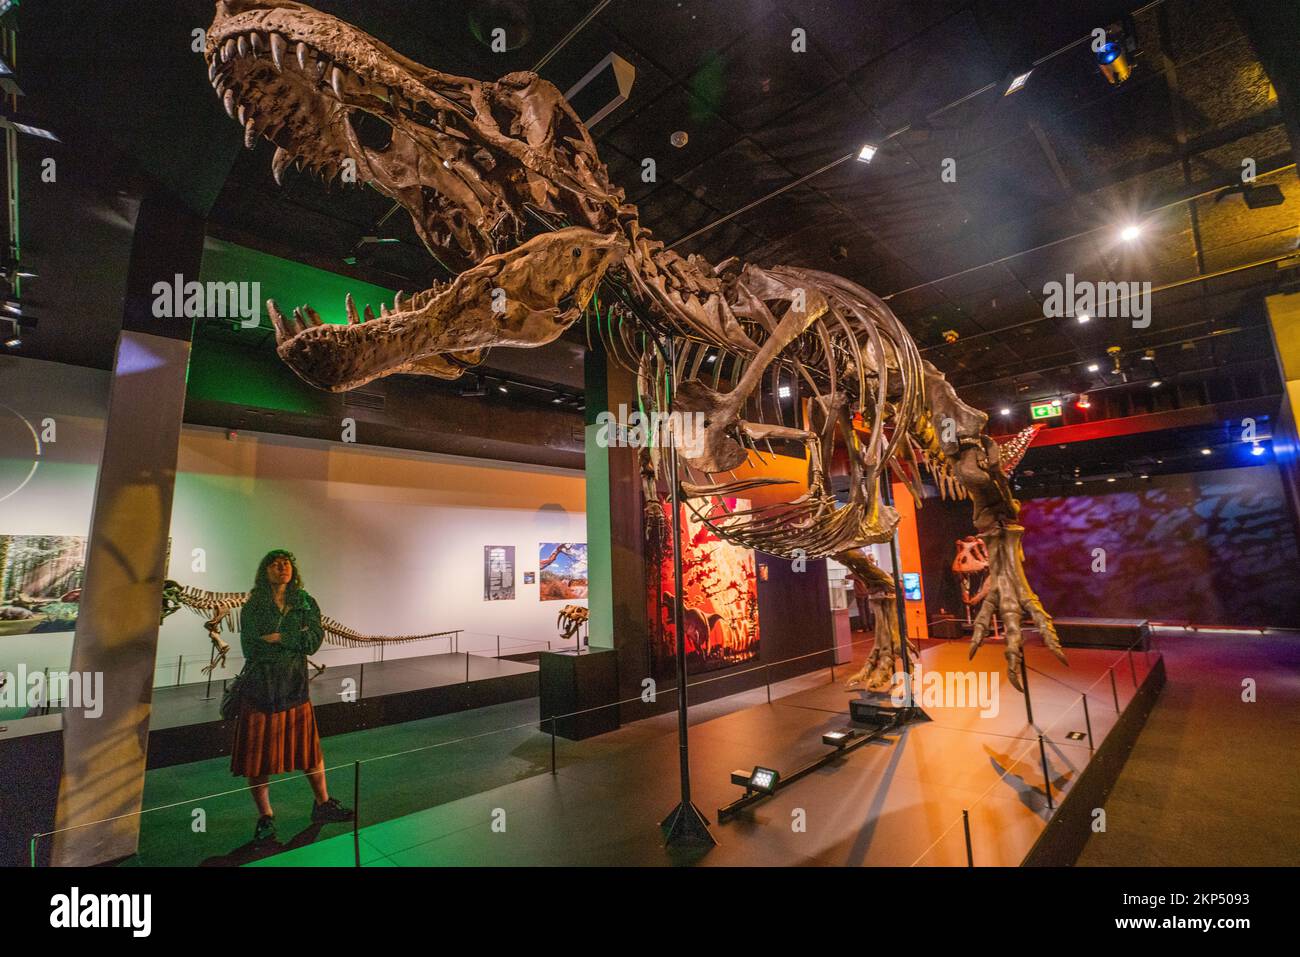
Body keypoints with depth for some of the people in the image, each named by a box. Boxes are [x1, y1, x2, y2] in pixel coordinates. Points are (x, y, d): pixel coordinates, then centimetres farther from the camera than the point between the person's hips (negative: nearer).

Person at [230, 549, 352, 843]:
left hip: (295, 687, 2)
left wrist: (279, 637, -16)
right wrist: (296, 639, -12)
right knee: (258, 752, 5)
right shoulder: (251, 607, -1)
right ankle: (265, 818, 24)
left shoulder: (305, 602, 4)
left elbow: (316, 639, -7)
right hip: (259, 687, -2)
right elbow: (250, 648, -12)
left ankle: (323, 805, 26)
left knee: (310, 747, 9)